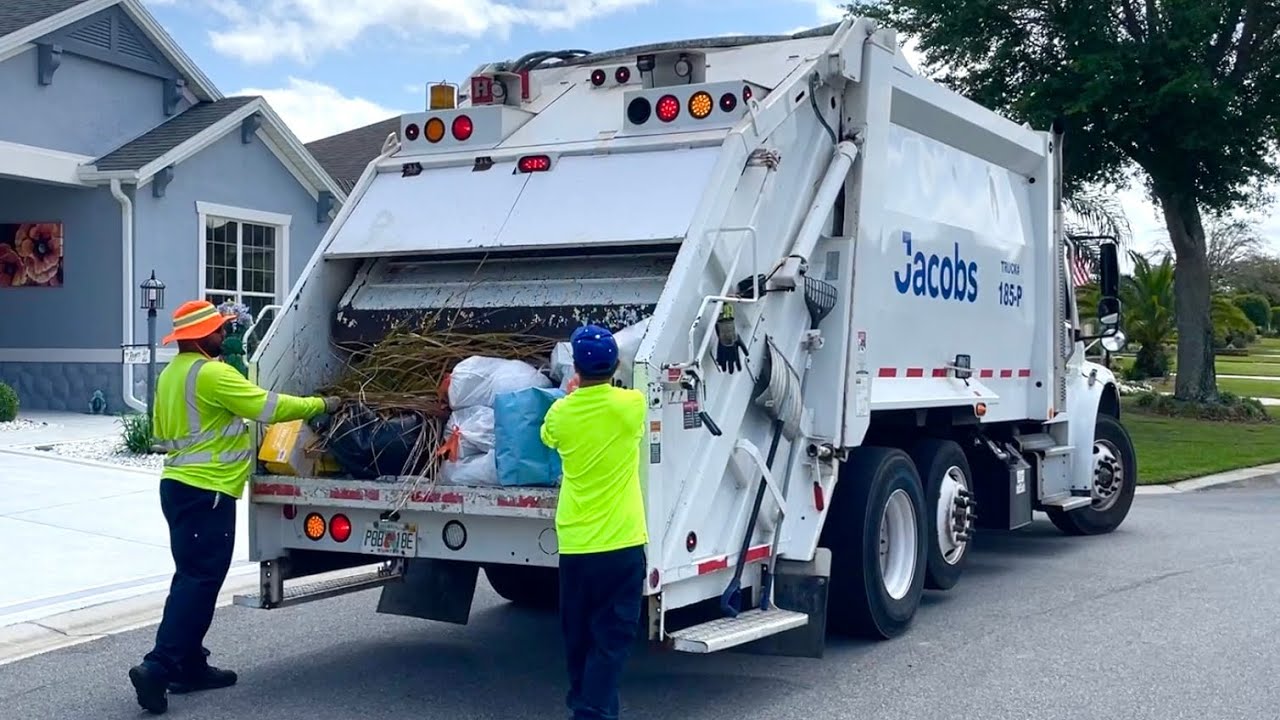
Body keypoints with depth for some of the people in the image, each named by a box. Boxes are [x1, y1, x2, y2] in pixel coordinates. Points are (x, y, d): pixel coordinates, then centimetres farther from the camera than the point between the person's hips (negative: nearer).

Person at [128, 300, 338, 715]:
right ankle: (159, 666, -14)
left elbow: (161, 435, 21)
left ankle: (189, 665, 19)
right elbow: (268, 407, -17)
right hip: (206, 492, -10)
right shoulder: (211, 373, -16)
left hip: (179, 485, 10)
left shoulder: (169, 374, 14)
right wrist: (319, 405, -7)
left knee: (192, 575, 14)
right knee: (200, 580, -9)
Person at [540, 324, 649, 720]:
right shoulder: (631, 404, -7)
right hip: (620, 543, -3)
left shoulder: (560, 412, -1)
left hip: (574, 545, 3)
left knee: (578, 636, 16)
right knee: (611, 638, 0)